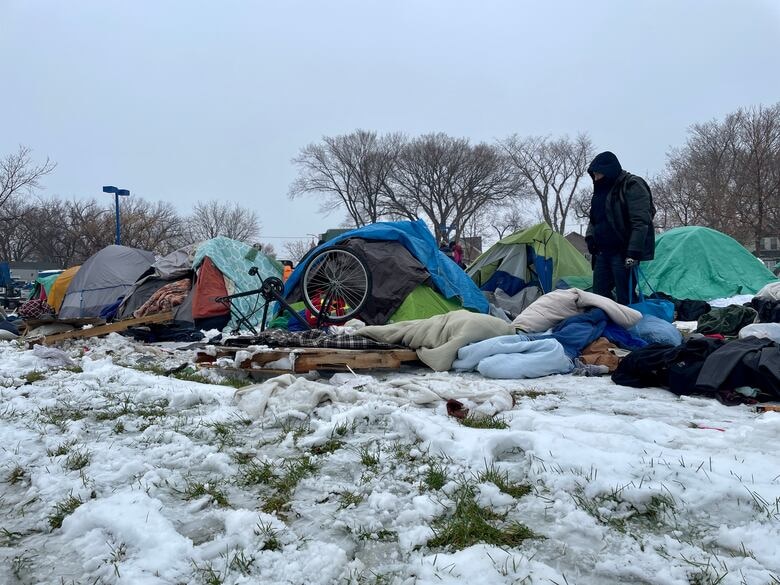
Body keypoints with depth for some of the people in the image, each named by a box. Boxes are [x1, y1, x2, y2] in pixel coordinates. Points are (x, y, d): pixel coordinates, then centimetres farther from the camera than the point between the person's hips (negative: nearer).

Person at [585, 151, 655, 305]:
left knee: (625, 298, -9)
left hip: (623, 251, -8)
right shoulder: (602, 189, 17)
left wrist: (633, 252, -23)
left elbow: (640, 221, -16)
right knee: (599, 294, 9)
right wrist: (590, 235, 6)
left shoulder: (632, 185, -8)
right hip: (603, 251, 9)